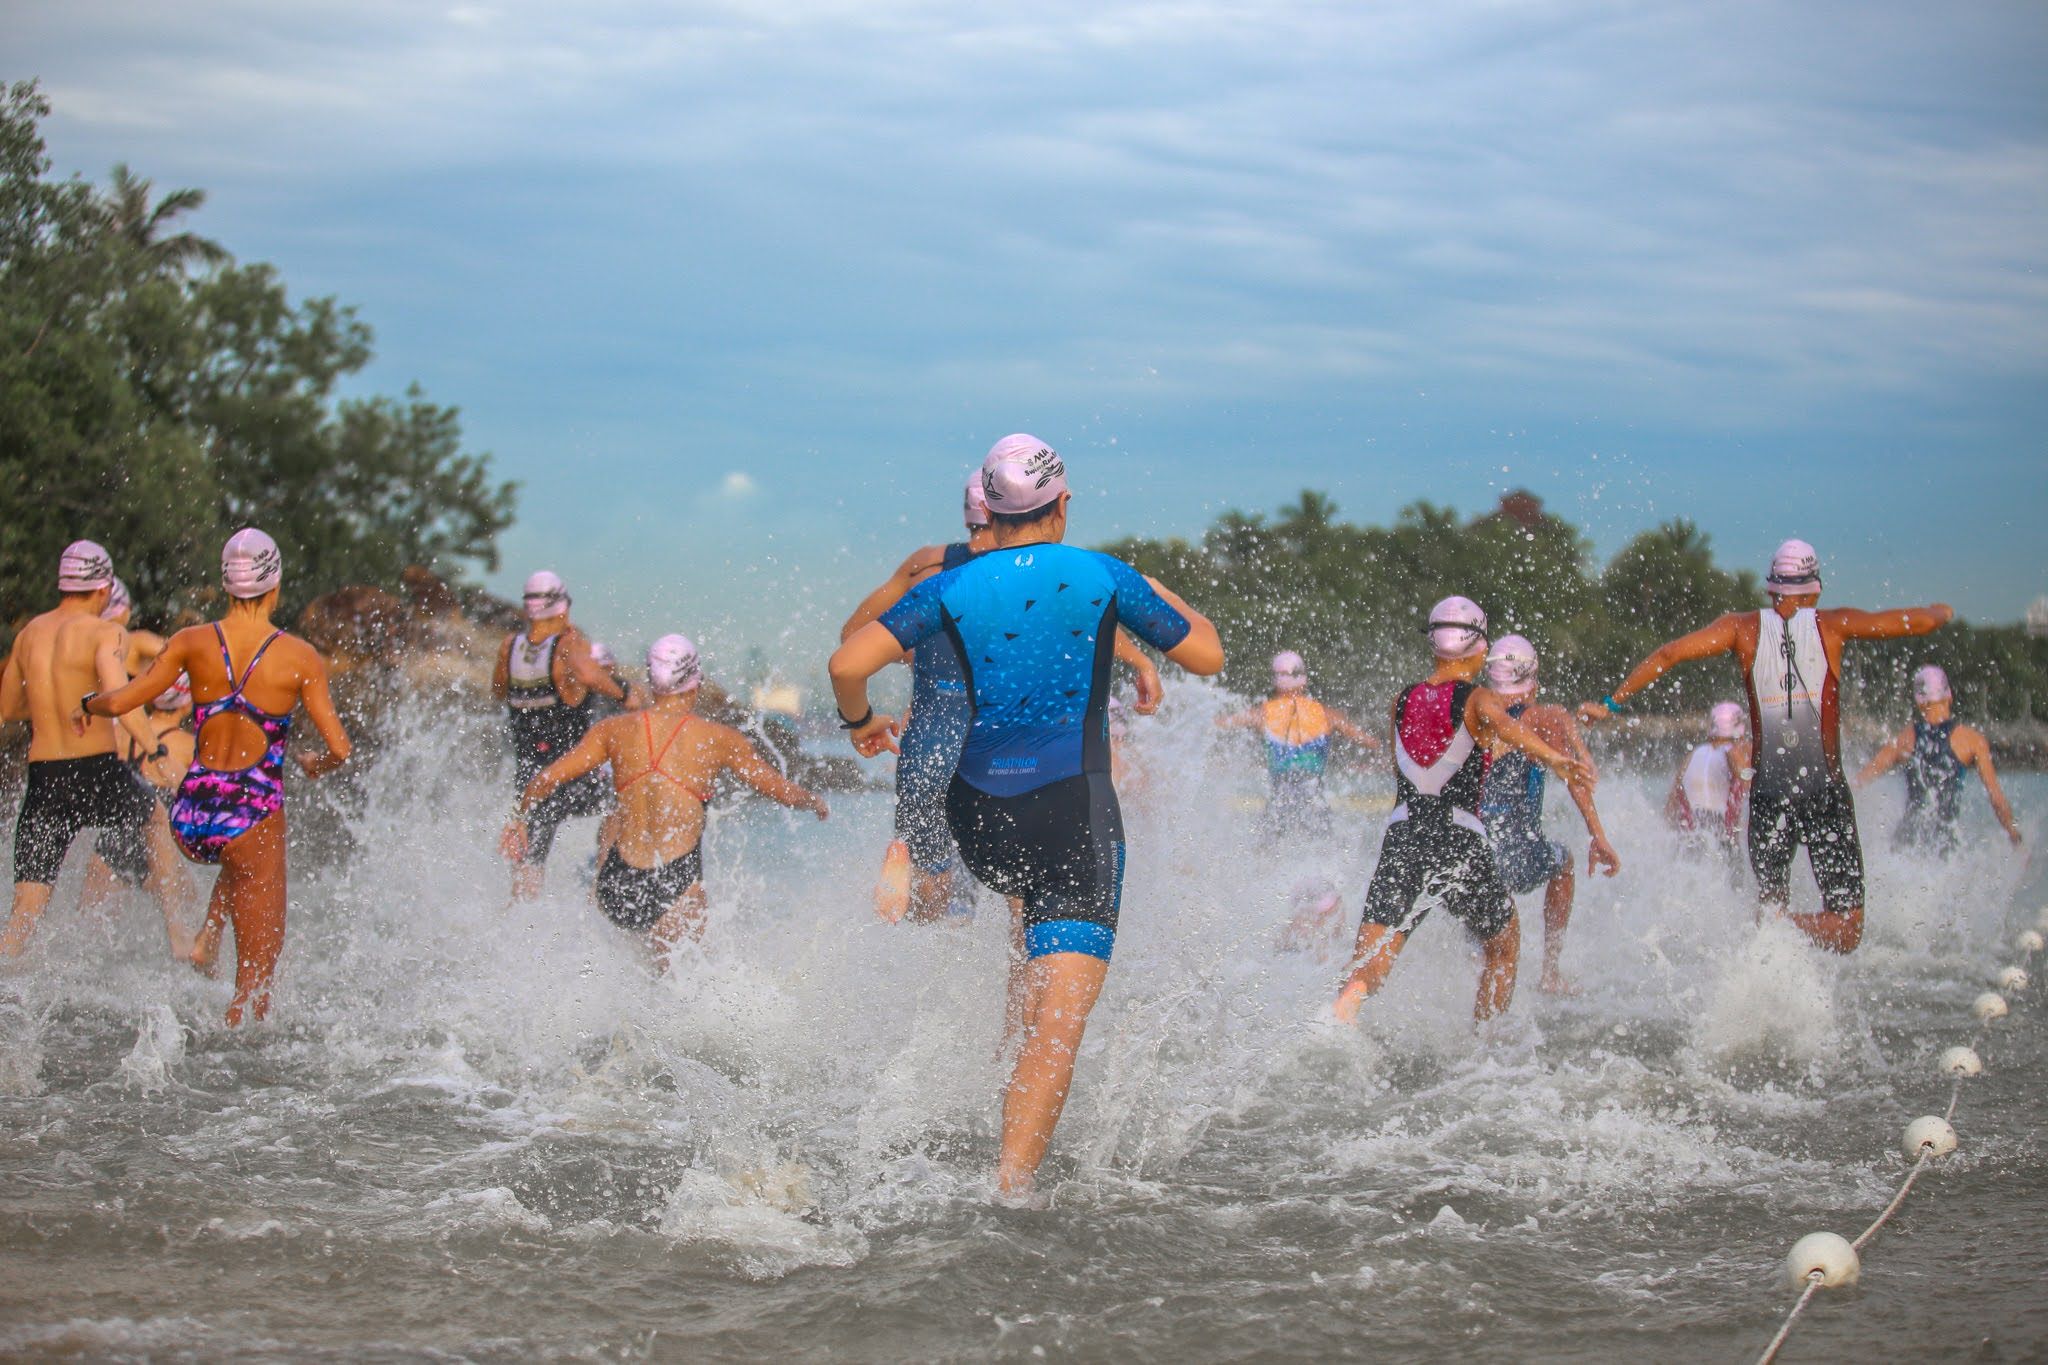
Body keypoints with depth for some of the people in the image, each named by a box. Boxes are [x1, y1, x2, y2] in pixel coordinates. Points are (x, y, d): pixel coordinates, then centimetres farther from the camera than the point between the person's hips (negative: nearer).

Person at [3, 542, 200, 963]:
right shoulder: (105, 633, -7)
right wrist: (155, 749, -21)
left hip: (43, 780, 4)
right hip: (97, 772, -4)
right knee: (158, 830, 27)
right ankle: (181, 939, 18)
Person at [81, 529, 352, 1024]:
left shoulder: (192, 643, -1)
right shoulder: (299, 657, -7)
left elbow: (118, 702, -1)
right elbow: (339, 749, -8)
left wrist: (87, 704, 22)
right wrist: (314, 765, 15)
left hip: (191, 816, 4)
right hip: (252, 822, -4)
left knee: (241, 859, 40)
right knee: (255, 982, 6)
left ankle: (209, 933, 20)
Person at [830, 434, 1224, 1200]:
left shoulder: (951, 588, 4)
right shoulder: (1105, 578, 0)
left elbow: (848, 664, -7)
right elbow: (1207, 657, 9)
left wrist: (859, 722, 14)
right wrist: (1165, 599, 27)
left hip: (979, 817, 4)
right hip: (1073, 815, -3)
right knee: (1059, 1023, -6)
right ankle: (1012, 1184, -16)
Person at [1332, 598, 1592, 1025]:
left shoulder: (1402, 701, 14)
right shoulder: (1478, 699, -1)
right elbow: (1505, 725, -24)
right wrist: (1553, 757, -42)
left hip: (1401, 838, 3)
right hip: (1460, 842, -3)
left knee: (1368, 967, -6)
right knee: (1503, 948, 23)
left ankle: (1344, 1006, -38)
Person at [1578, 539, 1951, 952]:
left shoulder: (1744, 628, 4)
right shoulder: (1829, 625, -1)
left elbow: (1668, 655, -2)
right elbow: (1919, 621, -5)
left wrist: (1610, 704, 6)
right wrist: (1941, 613, 18)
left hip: (1768, 794, 3)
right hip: (1826, 792, -2)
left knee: (1772, 904, 20)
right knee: (1846, 929, 0)